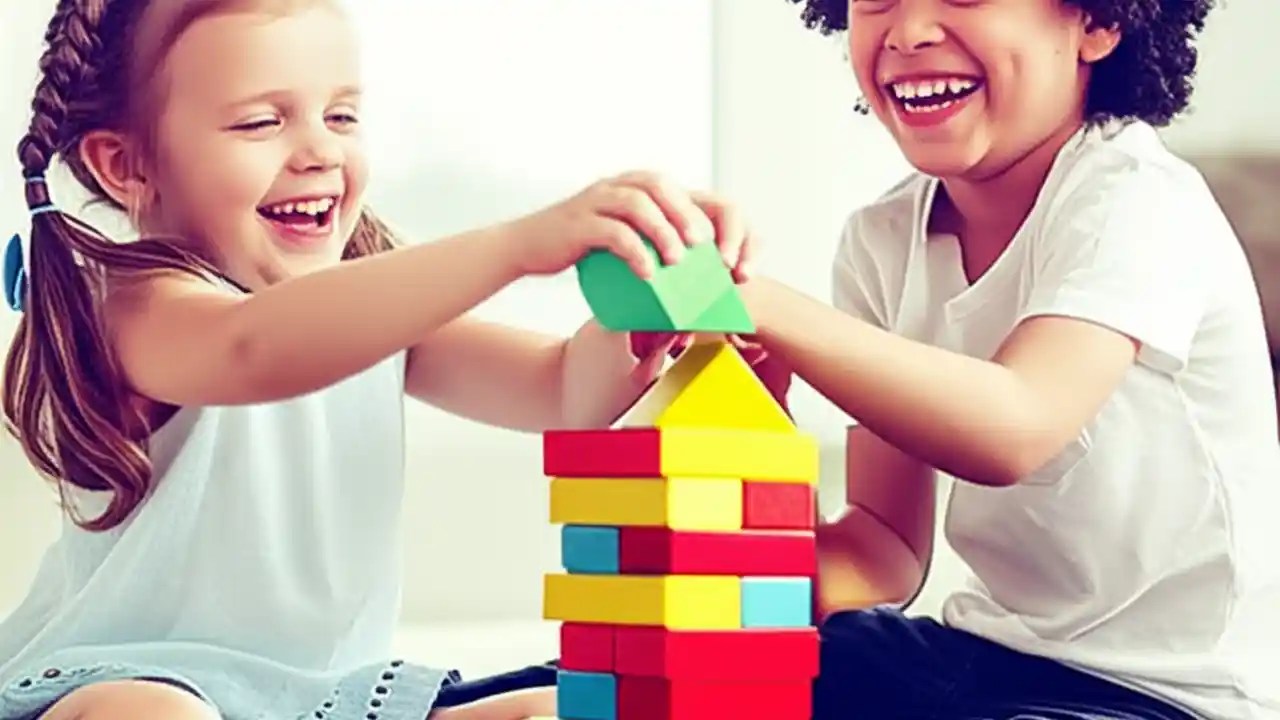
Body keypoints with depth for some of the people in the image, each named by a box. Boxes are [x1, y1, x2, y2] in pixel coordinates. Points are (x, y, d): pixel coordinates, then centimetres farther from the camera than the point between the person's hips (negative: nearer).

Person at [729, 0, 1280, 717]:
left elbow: (1013, 429, -35)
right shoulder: (884, 240, 1)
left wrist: (760, 304, -45)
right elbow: (889, 542, -2)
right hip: (993, 653, 7)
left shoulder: (1133, 195, -17)